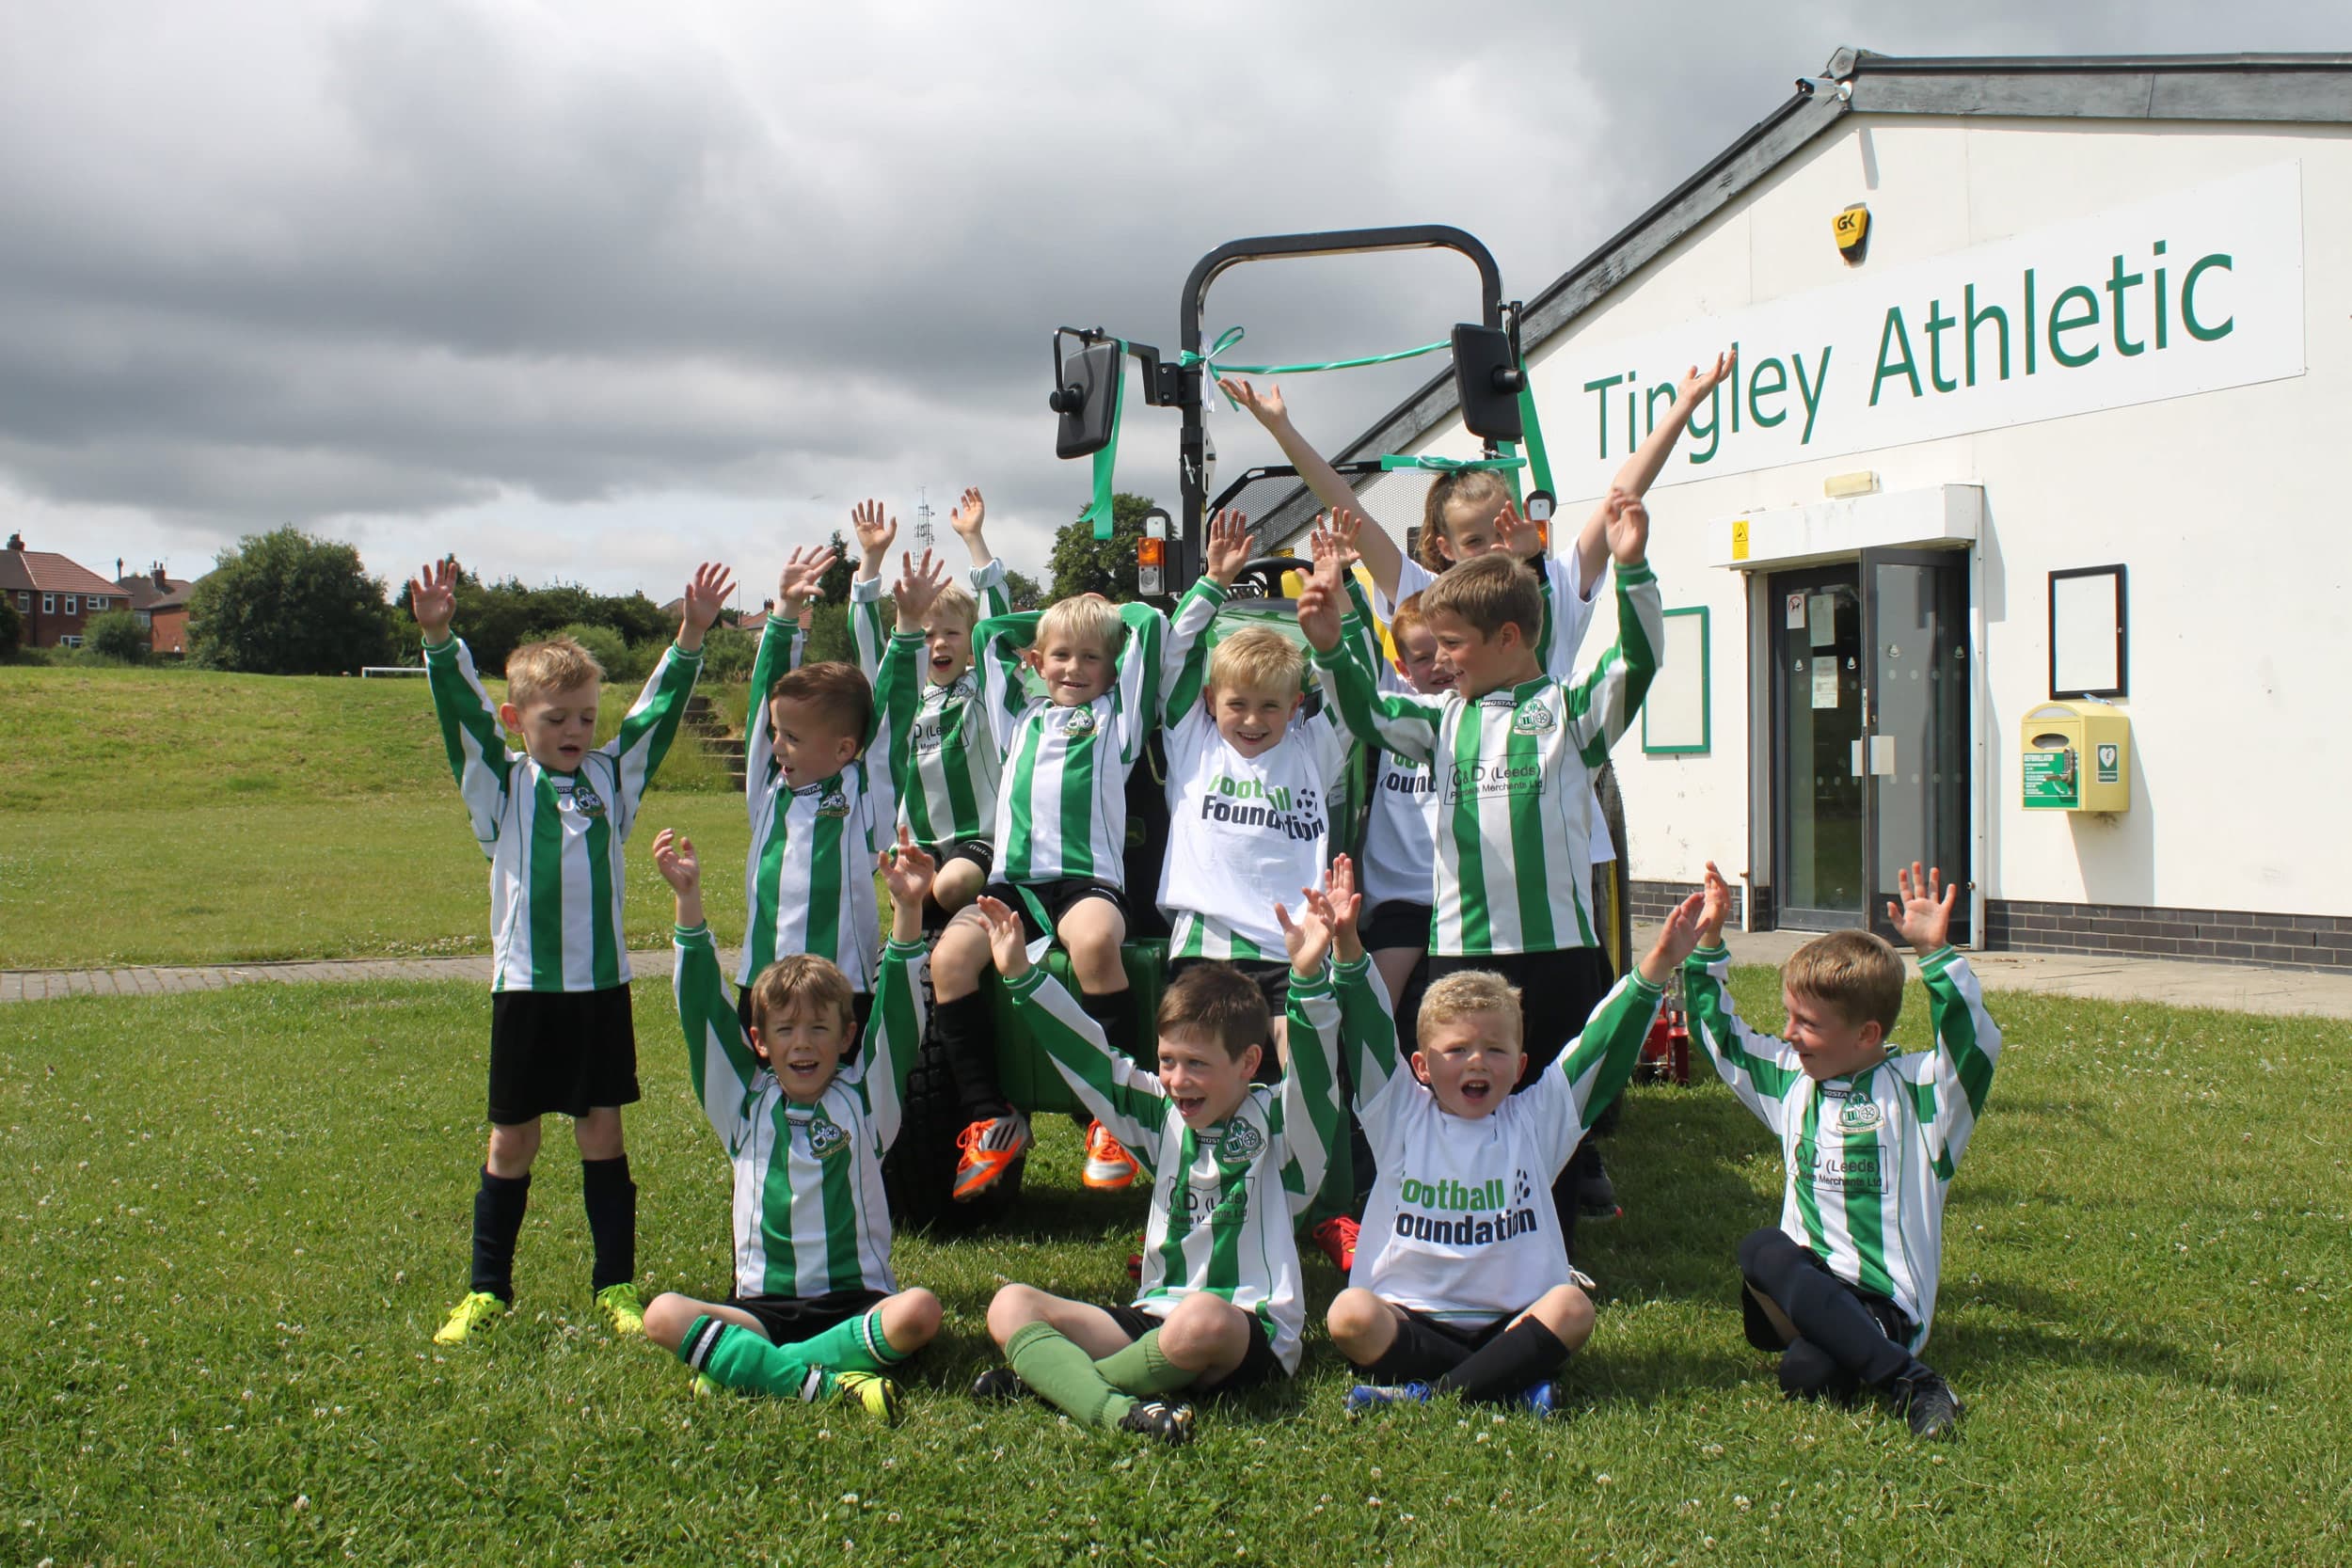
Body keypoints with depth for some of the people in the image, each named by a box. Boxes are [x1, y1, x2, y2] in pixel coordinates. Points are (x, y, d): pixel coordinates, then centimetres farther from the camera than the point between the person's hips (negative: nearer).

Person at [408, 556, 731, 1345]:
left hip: (603, 984, 2)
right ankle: (487, 1290, 19)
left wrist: (691, 637, -12)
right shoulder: (500, 785, 1)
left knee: (603, 1132, 7)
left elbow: (659, 710, 1)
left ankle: (616, 1286, 15)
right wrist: (438, 639, -25)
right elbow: (462, 712, -11)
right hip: (525, 986, -2)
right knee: (512, 1140, 7)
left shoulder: (612, 776, 7)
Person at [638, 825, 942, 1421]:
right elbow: (703, 1012, 1)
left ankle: (742, 1363, -25)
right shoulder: (745, 1104, 8)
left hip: (858, 1299, -1)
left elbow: (897, 1015, -7)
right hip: (764, 1304, 1)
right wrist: (688, 900, -9)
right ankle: (824, 1381, -35)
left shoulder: (862, 1098, 5)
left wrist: (907, 911, -21)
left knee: (919, 1311, -33)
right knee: (663, 1315, -25)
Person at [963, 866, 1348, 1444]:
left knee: (1202, 1319, -41)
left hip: (1254, 1336, -6)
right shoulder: (1163, 1115, 13)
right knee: (1011, 1305, -11)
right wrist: (1020, 974, 3)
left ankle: (1049, 1375, -17)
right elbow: (1083, 1054, 10)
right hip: (1155, 1320, 6)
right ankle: (1116, 1408, -37)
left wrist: (1308, 977, -37)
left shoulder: (1280, 1120, -2)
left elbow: (1313, 1072, -20)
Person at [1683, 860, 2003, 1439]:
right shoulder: (1793, 1079, 12)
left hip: (1885, 1301, -7)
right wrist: (1707, 946, 16)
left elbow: (1977, 1044, -25)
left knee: (1807, 1374, -36)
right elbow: (1720, 1035, 24)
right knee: (1762, 1249, -30)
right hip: (1808, 1282, 7)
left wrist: (1935, 954, -34)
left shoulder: (1915, 1088, -6)